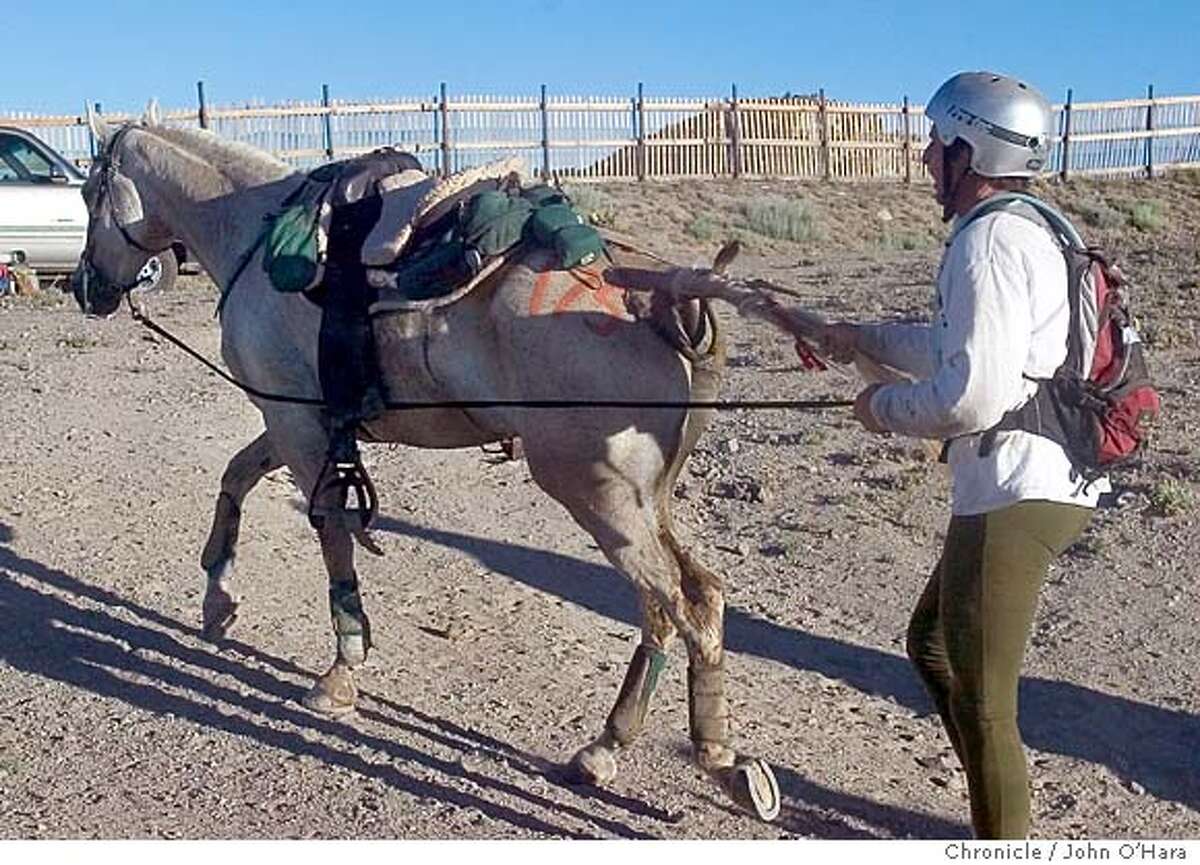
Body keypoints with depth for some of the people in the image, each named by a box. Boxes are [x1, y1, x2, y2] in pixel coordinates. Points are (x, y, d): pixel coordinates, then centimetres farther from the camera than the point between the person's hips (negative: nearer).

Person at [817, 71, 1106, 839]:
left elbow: (974, 394, -26)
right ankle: (1001, 816, 34)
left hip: (1015, 496, -11)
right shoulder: (1028, 229, 16)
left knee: (980, 702, -1)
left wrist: (887, 407, -9)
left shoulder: (989, 241, -17)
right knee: (933, 644, 23)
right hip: (1038, 485, 11)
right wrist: (870, 339, 31)